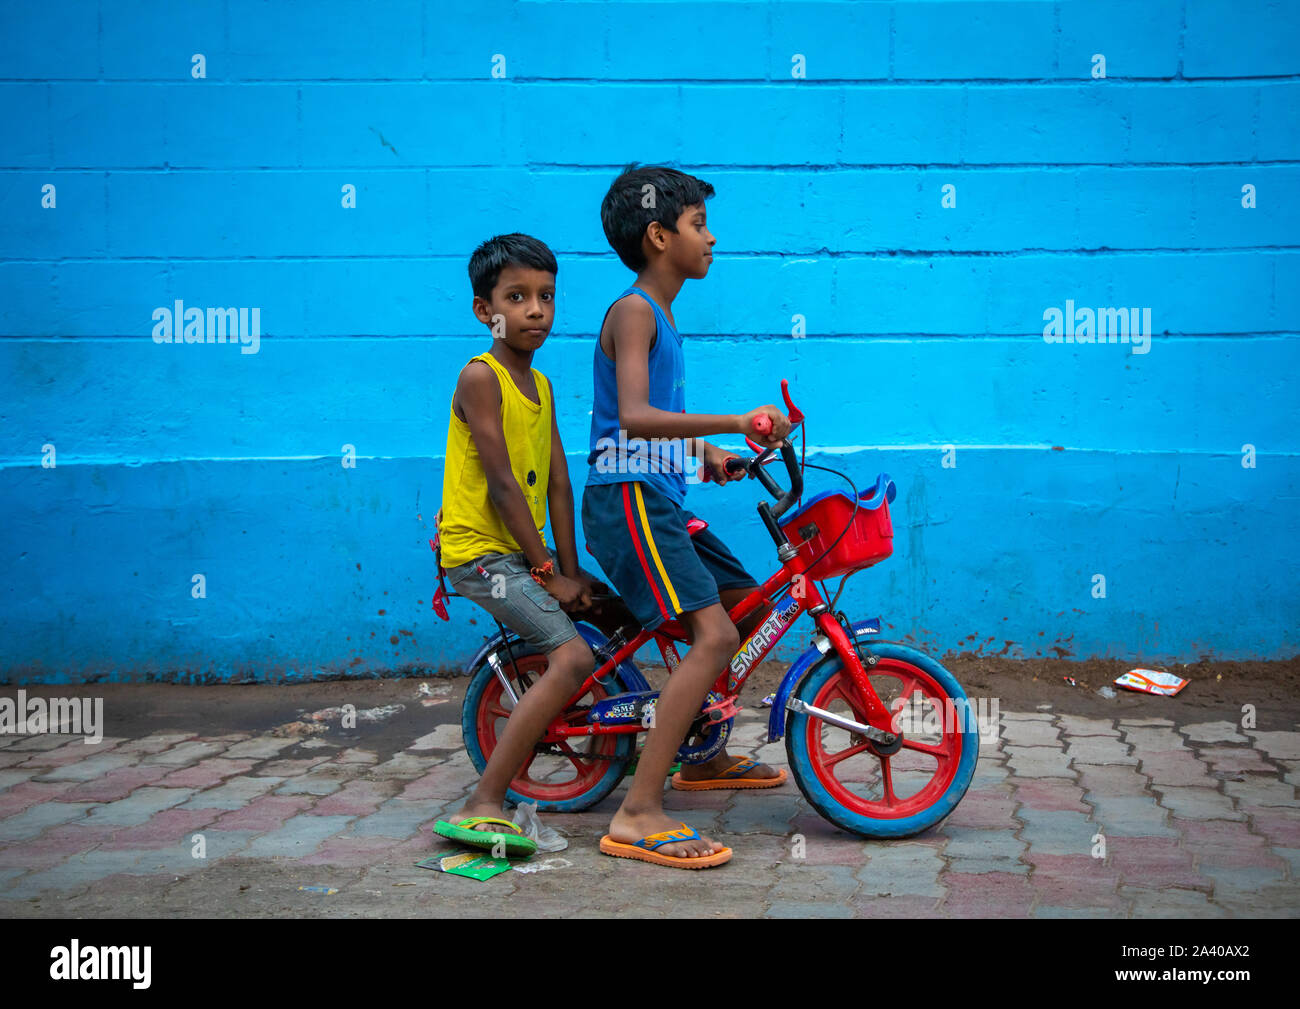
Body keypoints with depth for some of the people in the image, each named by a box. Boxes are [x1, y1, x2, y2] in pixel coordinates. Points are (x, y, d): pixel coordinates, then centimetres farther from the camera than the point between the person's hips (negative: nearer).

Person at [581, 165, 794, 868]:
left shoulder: (658, 314, 19)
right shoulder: (633, 310, -12)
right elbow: (635, 417, -26)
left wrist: (705, 450, 20)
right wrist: (735, 423, -29)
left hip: (657, 499, 10)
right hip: (626, 498, -10)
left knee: (751, 607, 17)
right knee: (714, 634, -22)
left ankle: (704, 758, 31)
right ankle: (637, 816, -24)